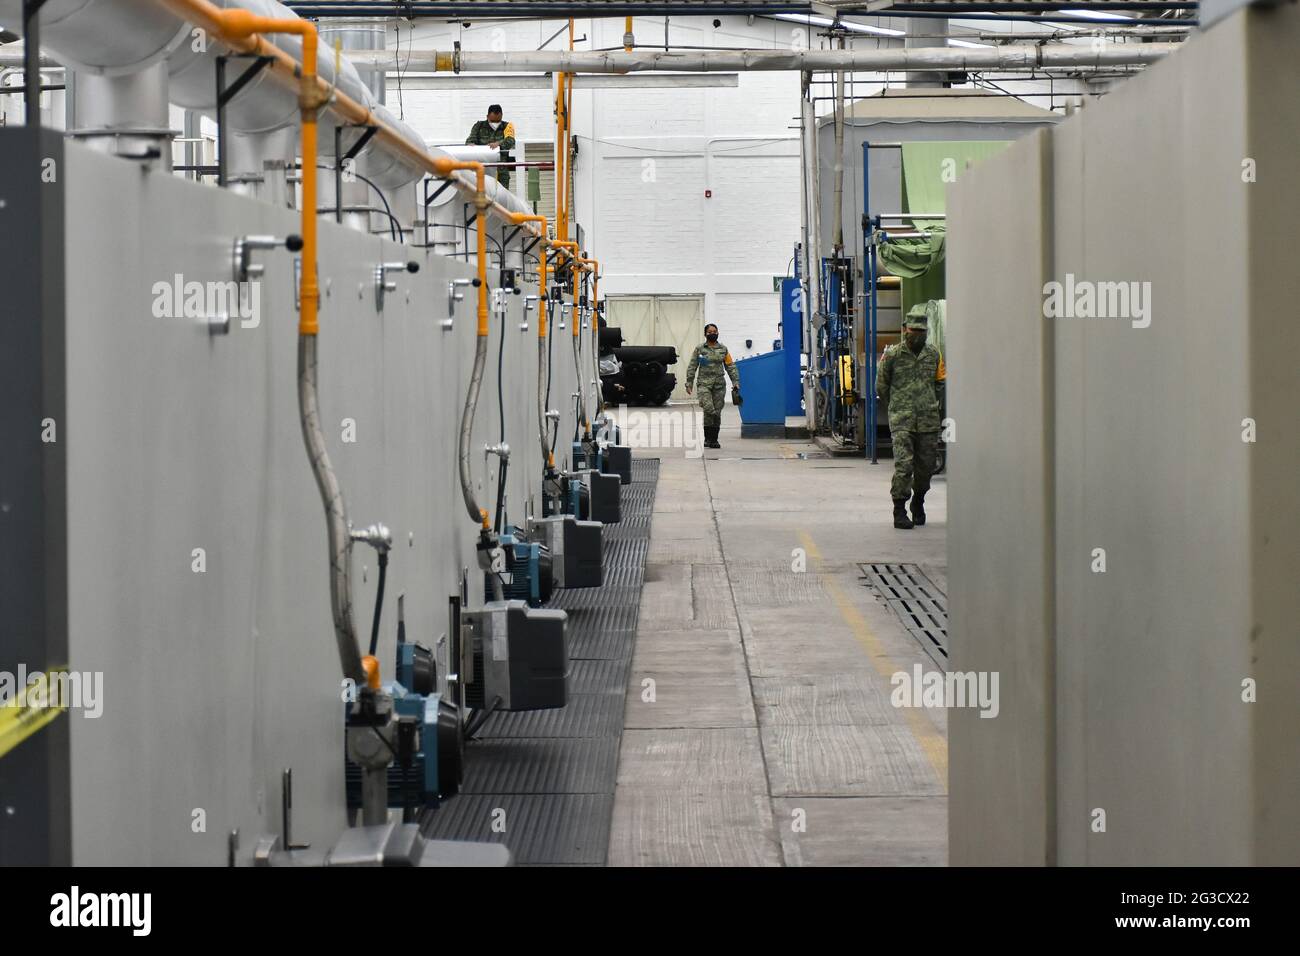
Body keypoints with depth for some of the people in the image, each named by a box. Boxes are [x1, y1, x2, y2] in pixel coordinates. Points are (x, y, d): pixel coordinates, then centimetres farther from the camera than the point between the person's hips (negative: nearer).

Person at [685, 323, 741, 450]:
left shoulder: (723, 349, 10)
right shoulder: (699, 349, 4)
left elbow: (730, 367, 11)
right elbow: (692, 367, 5)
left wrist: (735, 382, 3)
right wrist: (689, 383, 0)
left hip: (719, 384, 3)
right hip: (704, 383, -3)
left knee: (717, 412, 3)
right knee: (708, 409, -19)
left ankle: (714, 439, 11)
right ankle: (707, 438, -10)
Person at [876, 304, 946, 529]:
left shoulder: (933, 354, 8)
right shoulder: (892, 355, -1)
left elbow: (941, 383, 21)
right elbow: (881, 387, 10)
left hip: (928, 421, 3)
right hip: (901, 421, -3)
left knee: (925, 466, 8)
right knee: (903, 465, -12)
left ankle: (918, 502, 31)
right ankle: (899, 511, -7)